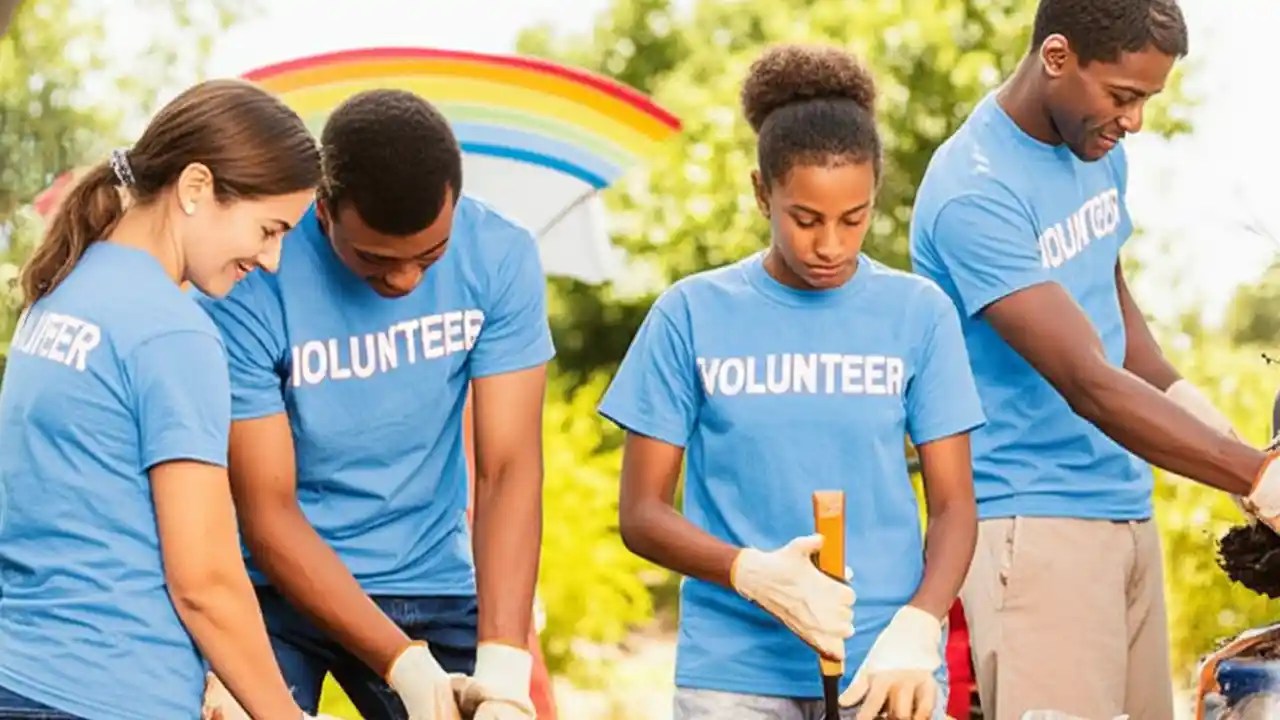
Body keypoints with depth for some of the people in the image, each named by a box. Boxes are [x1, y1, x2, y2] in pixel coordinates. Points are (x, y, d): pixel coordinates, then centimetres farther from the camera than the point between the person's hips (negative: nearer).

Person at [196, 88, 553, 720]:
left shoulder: (500, 258, -12)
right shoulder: (251, 282, -20)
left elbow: (508, 472, -14)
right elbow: (268, 512, -17)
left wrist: (502, 666, -26)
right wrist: (407, 667, -25)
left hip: (432, 588, 2)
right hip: (273, 587, -2)